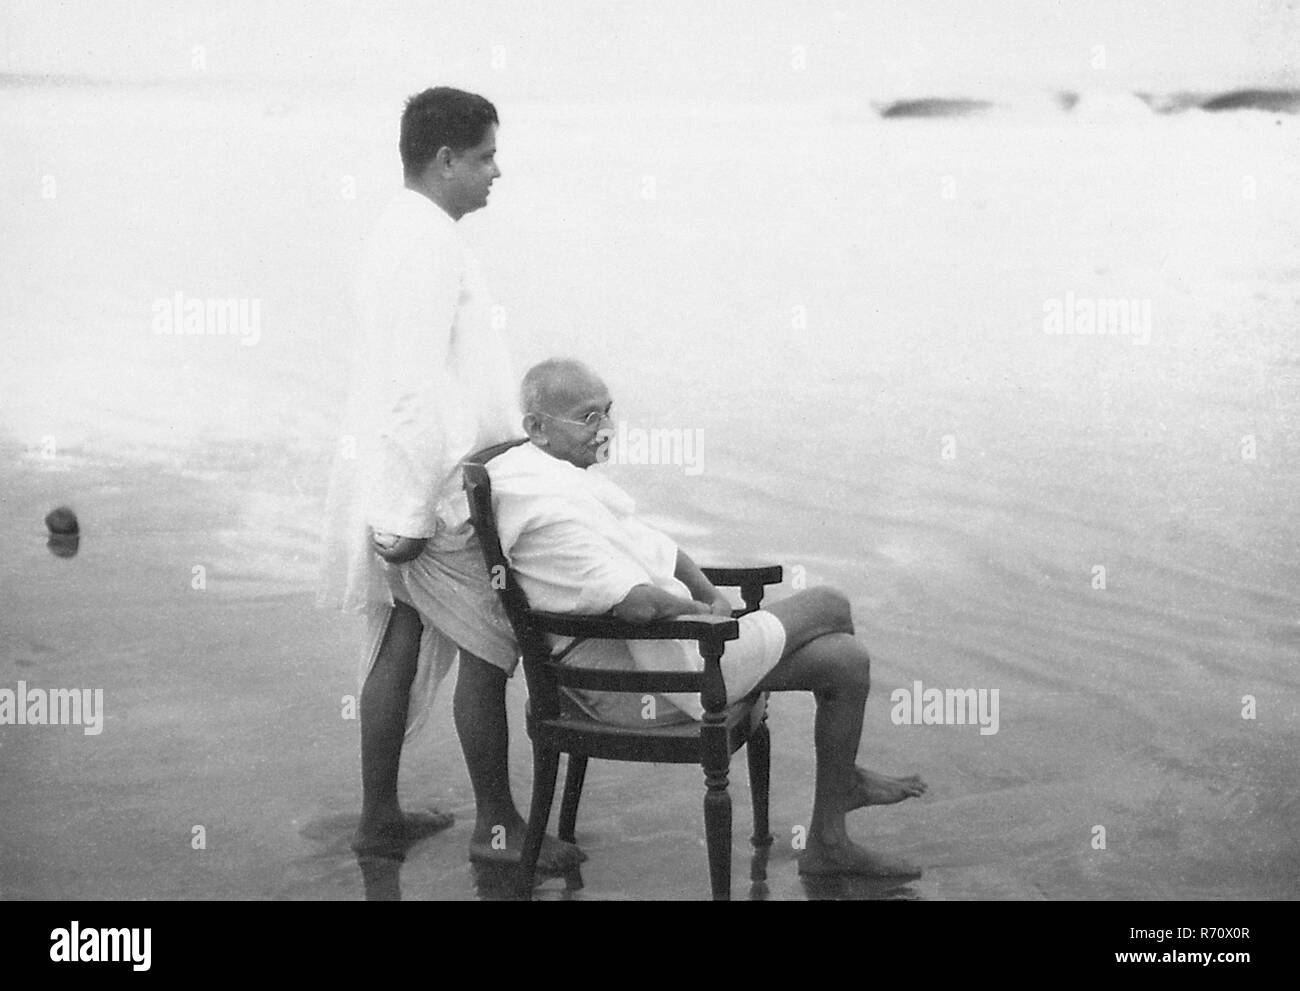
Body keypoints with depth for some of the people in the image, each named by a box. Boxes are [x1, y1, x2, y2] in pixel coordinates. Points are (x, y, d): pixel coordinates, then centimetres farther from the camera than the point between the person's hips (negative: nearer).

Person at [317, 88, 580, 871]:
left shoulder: (406, 231, 15)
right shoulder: (428, 243, -18)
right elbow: (415, 386, -23)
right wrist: (408, 512, -24)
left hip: (406, 488, 10)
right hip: (435, 492, -10)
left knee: (401, 644, 14)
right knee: (490, 644, -1)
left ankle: (380, 816, 22)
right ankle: (497, 824, 9)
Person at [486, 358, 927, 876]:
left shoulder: (565, 477, 12)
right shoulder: (548, 506, -25)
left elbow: (654, 548, 19)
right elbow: (637, 604, -30)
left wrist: (713, 596, 3)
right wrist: (699, 609, -10)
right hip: (642, 684, -11)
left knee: (847, 658, 9)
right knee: (830, 608, 1)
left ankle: (828, 843, 20)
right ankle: (844, 777, 26)